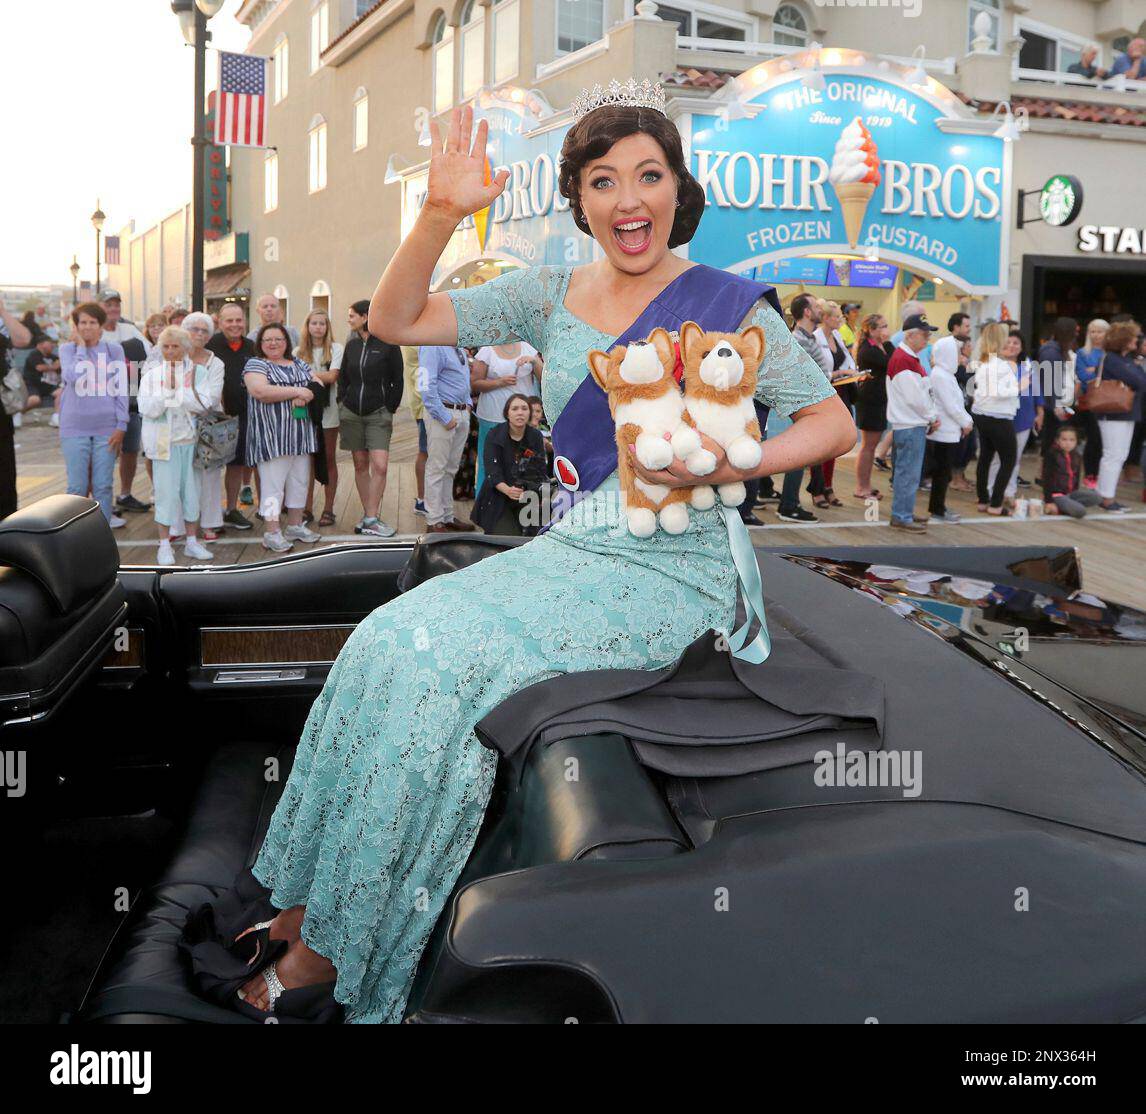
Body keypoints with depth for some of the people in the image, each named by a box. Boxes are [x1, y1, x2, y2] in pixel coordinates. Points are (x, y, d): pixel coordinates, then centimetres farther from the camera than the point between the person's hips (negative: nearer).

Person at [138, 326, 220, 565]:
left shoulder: (197, 372, 3)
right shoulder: (152, 374, 2)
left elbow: (205, 404, -10)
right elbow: (147, 409, -9)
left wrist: (176, 391, -13)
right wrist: (167, 390, -16)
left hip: (190, 439, 1)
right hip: (164, 441, -1)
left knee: (192, 490, 7)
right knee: (166, 491, -2)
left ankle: (192, 541, 18)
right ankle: (165, 545, 6)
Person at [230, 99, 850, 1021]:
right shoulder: (552, 295, 9)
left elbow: (835, 423, -1)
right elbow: (396, 322, 3)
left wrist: (732, 464, -17)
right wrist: (441, 215, -13)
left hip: (675, 573, -5)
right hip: (573, 550, 5)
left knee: (448, 660, -23)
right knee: (396, 638, -18)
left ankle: (334, 942, -8)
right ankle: (311, 902, -5)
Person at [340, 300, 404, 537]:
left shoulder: (388, 344, -3)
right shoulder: (352, 345, 10)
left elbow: (397, 380, -1)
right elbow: (343, 378, 15)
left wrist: (390, 410, -5)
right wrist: (342, 406, 6)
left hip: (378, 413, -4)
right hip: (351, 412, 4)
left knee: (380, 466, -13)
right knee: (360, 465, 6)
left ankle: (371, 519, -9)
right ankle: (369, 515, 14)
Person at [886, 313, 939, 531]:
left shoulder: (911, 357, 15)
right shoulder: (903, 359, -18)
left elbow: (925, 391, 18)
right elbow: (914, 397, -20)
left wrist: (932, 417, 6)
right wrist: (933, 417, -7)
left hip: (916, 423, 10)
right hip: (909, 426, -10)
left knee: (909, 471, 16)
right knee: (908, 472, -5)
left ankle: (905, 512, 25)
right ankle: (901, 517, 1)